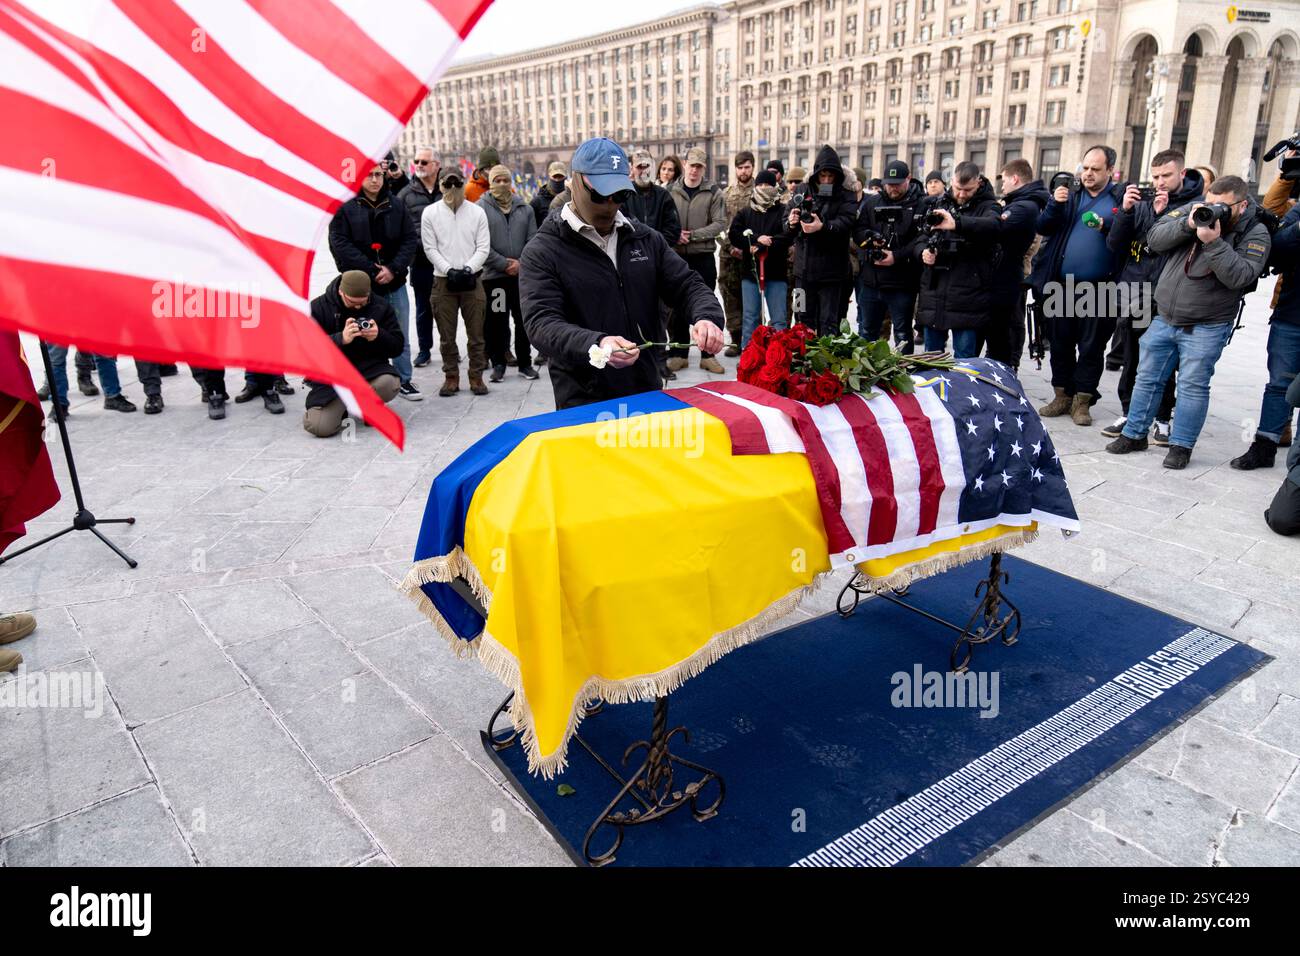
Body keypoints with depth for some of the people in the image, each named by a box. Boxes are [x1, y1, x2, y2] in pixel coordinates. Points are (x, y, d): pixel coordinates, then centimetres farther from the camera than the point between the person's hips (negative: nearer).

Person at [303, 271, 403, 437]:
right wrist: (341, 339, -28)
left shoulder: (381, 306, 1)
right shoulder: (318, 307, -4)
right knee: (320, 427, -22)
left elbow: (397, 348, 1)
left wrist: (379, 336, -22)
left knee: (389, 385, -35)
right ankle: (339, 405, 17)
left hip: (370, 369, 1)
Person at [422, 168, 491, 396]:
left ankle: (476, 376, 13)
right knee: (446, 334, 5)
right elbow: (430, 248, 0)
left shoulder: (477, 212, 3)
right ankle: (451, 376, 16)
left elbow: (483, 247, 0)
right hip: (443, 280, 0)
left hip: (472, 279, 0)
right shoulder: (430, 213, 2)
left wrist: (468, 269, -13)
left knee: (476, 332, 3)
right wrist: (449, 270, -12)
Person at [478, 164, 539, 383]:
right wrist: (504, 264, -11)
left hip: (522, 274, 3)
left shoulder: (524, 208, 10)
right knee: (495, 323, 2)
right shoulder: (481, 208, -1)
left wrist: (522, 263, -8)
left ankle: (525, 363, 20)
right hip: (493, 276, -3)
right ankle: (498, 364, 15)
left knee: (524, 321, 8)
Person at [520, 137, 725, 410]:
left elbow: (688, 285, 10)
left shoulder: (645, 238, 9)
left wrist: (707, 318, -14)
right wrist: (595, 345, -38)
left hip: (649, 394, 5)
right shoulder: (542, 252, -7)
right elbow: (541, 322, -18)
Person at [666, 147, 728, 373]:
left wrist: (692, 235, -15)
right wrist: (675, 235, -15)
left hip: (704, 257, -1)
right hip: (677, 257, 1)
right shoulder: (671, 191, 3)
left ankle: (707, 355, 15)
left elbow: (719, 223, -7)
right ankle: (678, 354, 16)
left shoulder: (714, 193, 1)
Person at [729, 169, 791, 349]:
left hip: (776, 272, -2)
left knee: (778, 318, -1)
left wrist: (761, 246, -16)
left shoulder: (783, 212, 4)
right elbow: (734, 235, 0)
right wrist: (756, 239, -14)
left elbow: (788, 236, -10)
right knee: (750, 317, 6)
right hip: (750, 270, 2)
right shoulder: (744, 213, 14)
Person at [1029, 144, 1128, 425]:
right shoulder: (1069, 194, 9)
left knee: (1091, 347, 4)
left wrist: (1107, 225, -22)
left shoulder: (1122, 197, 1)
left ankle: (1082, 400, 14)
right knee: (1060, 343, 10)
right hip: (1061, 286, 3)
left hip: (1099, 289, -3)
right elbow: (1042, 227, 1)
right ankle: (1062, 396, 22)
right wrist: (1054, 205, -14)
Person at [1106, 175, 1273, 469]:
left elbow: (1240, 277, -21)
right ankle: (1134, 434, 23)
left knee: (1193, 385, -2)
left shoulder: (1255, 233, -8)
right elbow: (1154, 239, -7)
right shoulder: (1191, 211, 0)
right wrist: (1187, 225, -22)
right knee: (1147, 378, 11)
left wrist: (1214, 242, -28)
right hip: (1164, 319, 4)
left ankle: (1181, 445, 9)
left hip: (1206, 327, -4)